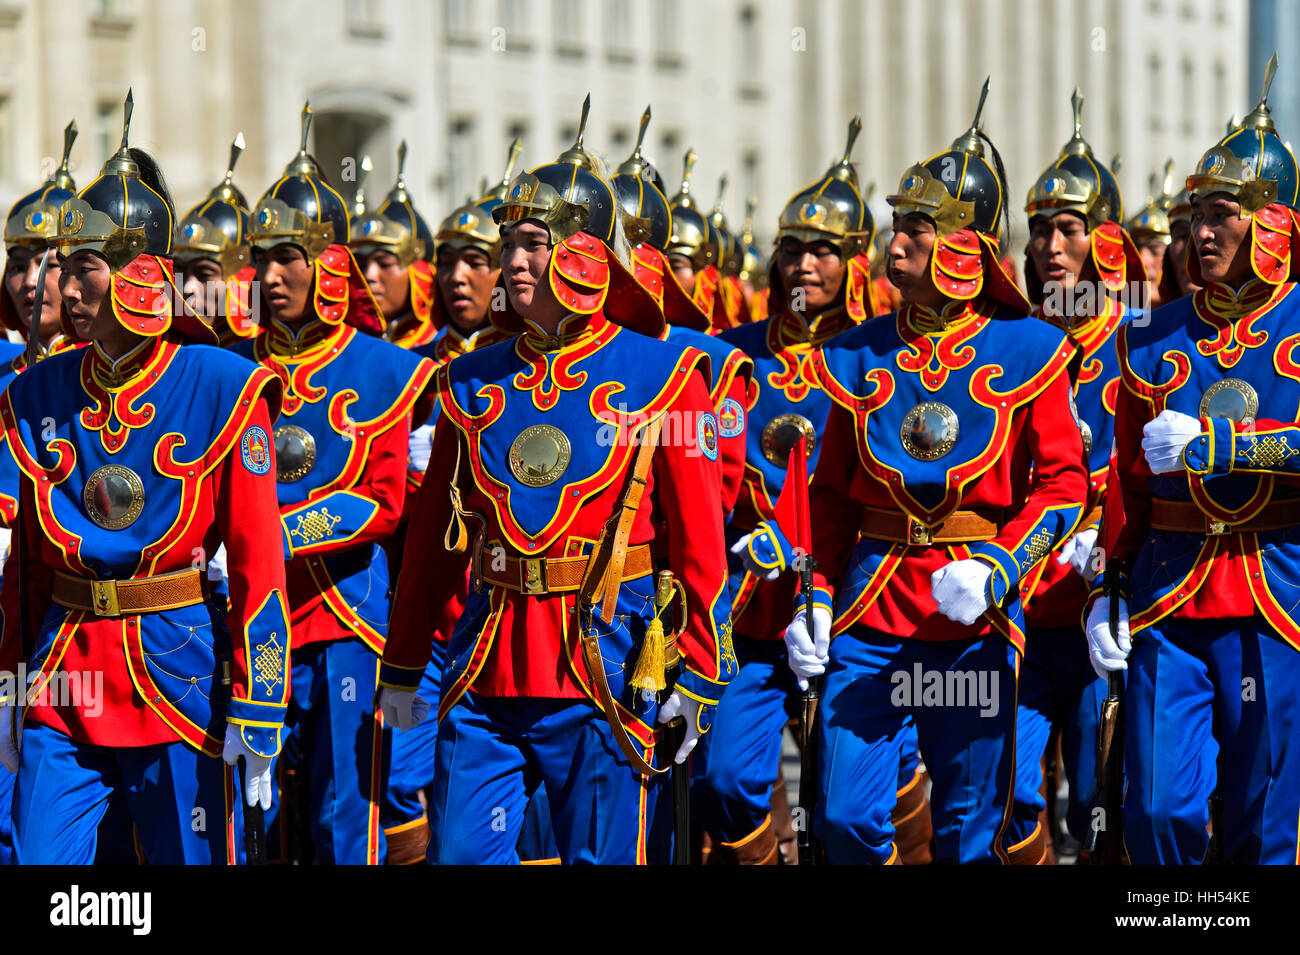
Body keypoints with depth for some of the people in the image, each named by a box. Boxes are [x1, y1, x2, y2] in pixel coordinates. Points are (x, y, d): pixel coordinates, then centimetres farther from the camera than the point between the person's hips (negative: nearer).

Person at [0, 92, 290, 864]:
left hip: (178, 675, -3)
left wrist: (257, 712, -10)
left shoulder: (222, 389, -6)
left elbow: (258, 561, -6)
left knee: (195, 854, 6)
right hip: (63, 681, 3)